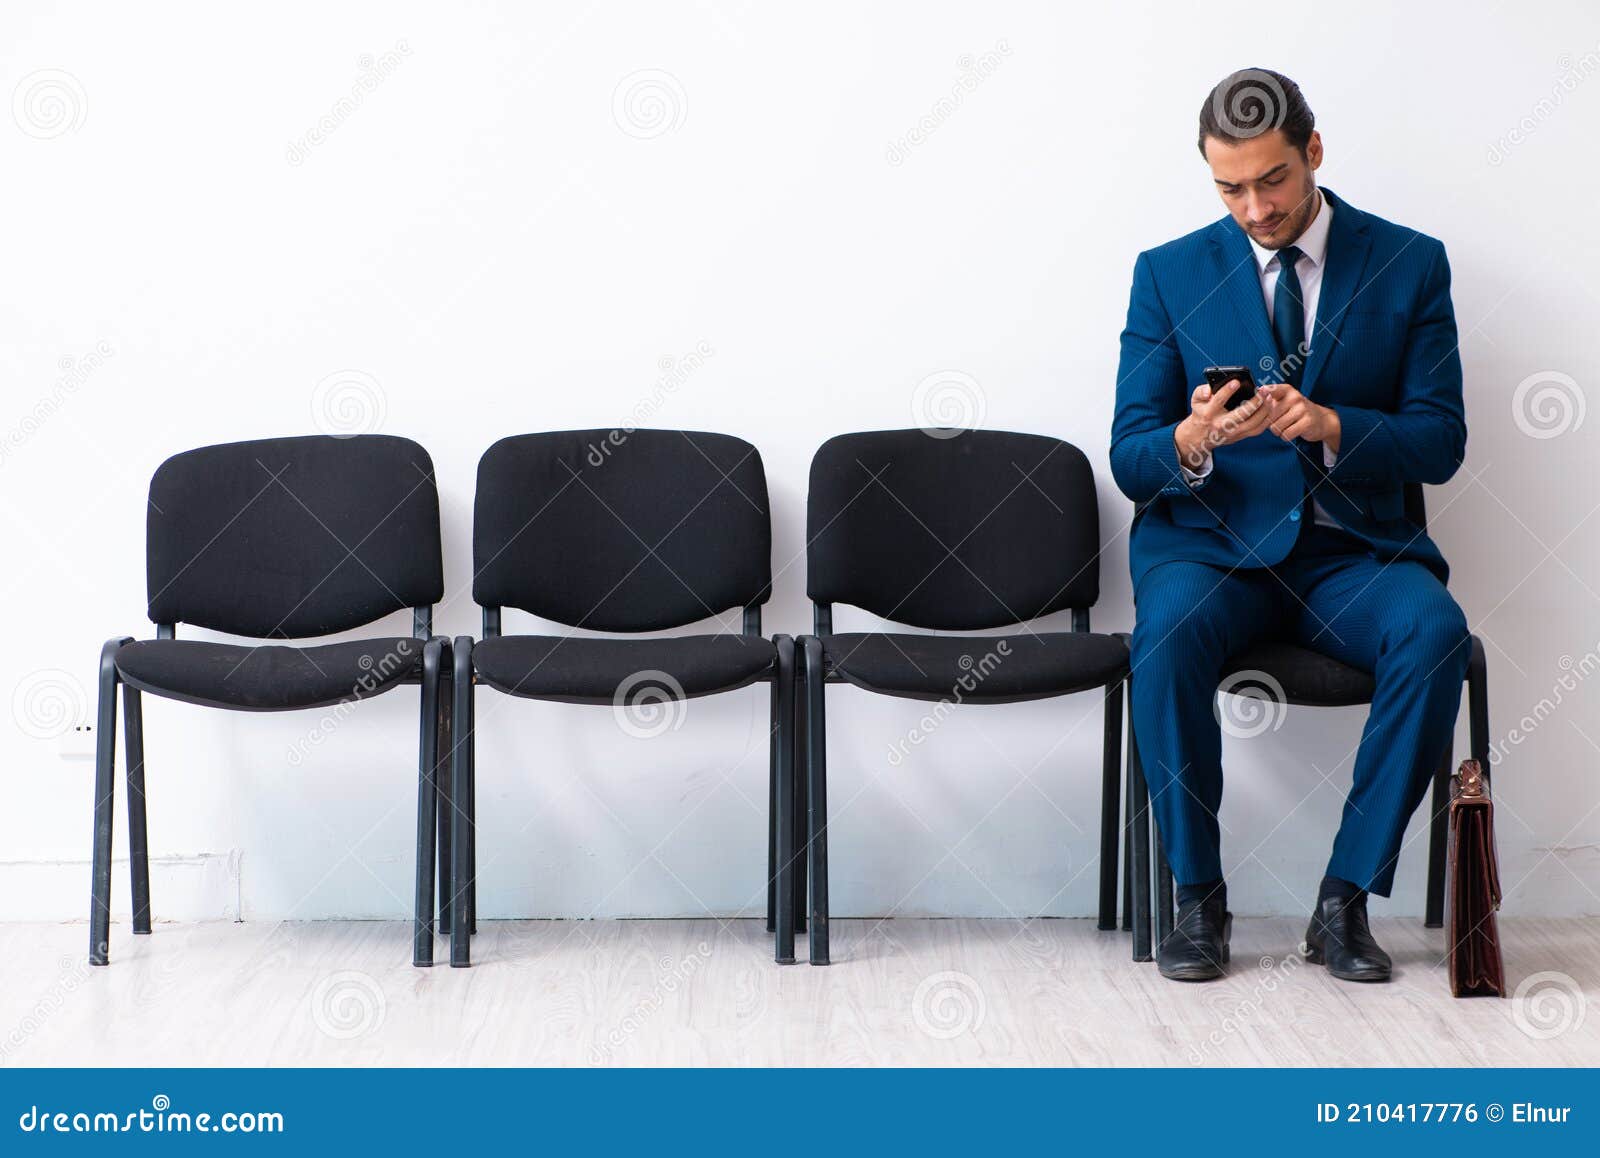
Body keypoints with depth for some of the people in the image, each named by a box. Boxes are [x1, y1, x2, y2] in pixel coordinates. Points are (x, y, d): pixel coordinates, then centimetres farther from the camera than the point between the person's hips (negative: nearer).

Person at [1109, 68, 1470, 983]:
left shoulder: (1410, 265, 4)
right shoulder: (1170, 274, 5)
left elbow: (1440, 443, 0)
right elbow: (1130, 460, 1)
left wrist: (1330, 426, -20)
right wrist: (1192, 440, -24)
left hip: (1351, 550, 1)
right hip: (1210, 540, 0)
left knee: (1435, 630, -31)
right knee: (1169, 631, -34)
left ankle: (1346, 900, -21)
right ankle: (1200, 898, -18)